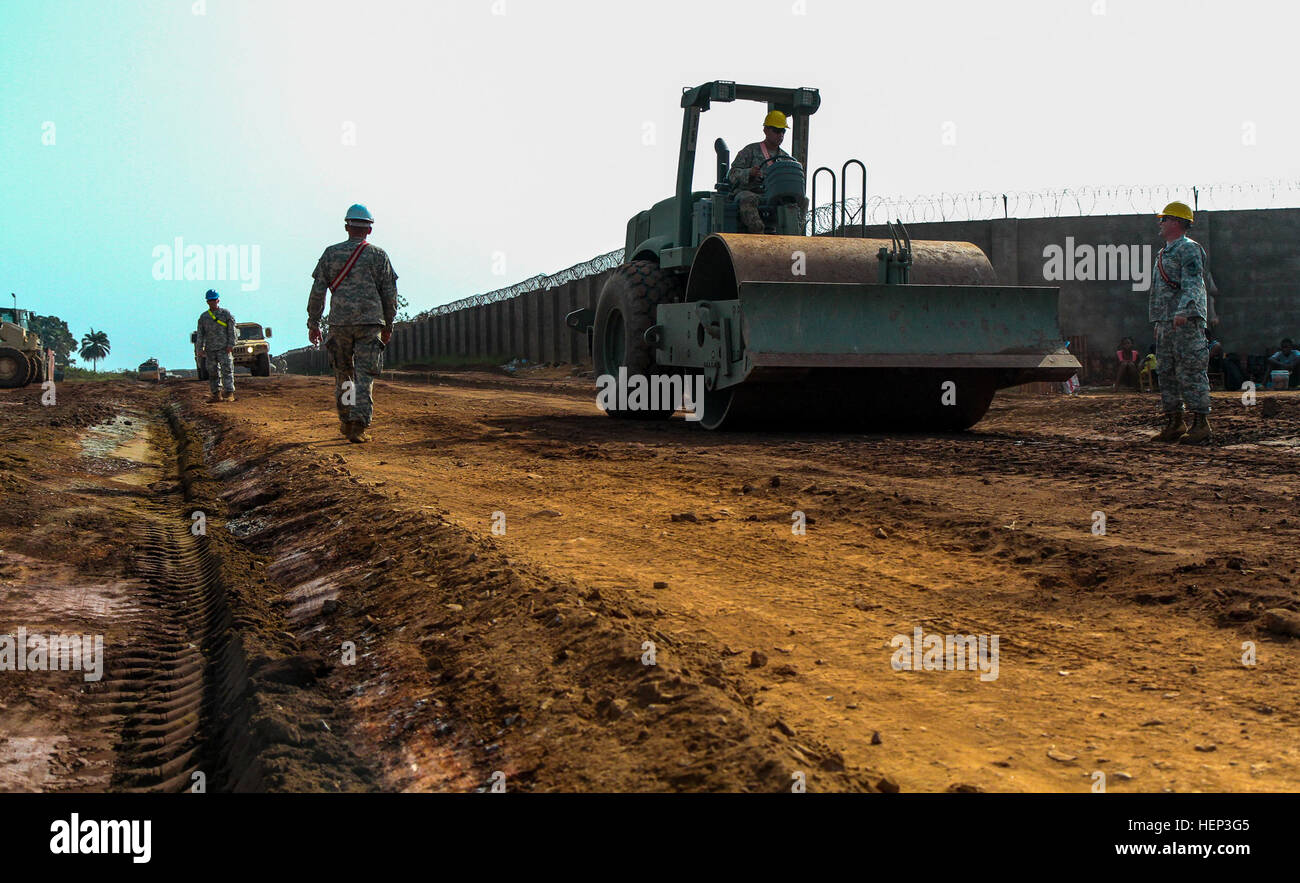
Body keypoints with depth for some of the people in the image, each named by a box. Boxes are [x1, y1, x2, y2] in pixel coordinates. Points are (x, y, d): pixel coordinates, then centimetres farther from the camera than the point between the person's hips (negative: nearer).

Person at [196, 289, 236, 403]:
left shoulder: (226, 313, 3)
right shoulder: (203, 316, 12)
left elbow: (231, 330, 0)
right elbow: (200, 333, 13)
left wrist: (231, 345, -9)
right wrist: (200, 348, 5)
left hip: (224, 348, -4)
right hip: (210, 349, 4)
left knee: (227, 371, -9)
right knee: (212, 372, 5)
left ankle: (229, 393, -11)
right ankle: (216, 394, 11)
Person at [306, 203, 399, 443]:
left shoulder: (331, 253, 6)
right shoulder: (378, 255, 4)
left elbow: (317, 291, 3)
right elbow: (390, 294, 4)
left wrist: (313, 324, 9)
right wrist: (388, 325, 14)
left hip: (340, 323, 1)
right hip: (370, 323, -1)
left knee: (343, 374, 15)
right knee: (364, 375, -3)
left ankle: (346, 422, 21)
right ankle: (359, 425, -16)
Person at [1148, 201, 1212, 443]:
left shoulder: (1188, 249, -6)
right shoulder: (1163, 253, 22)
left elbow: (1193, 284, -18)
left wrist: (1183, 311, -30)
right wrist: (1158, 323, 21)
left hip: (1187, 322, -10)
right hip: (1165, 322, 10)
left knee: (1190, 371, -11)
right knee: (1167, 373, 10)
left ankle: (1201, 423, -9)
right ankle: (1174, 423, 15)